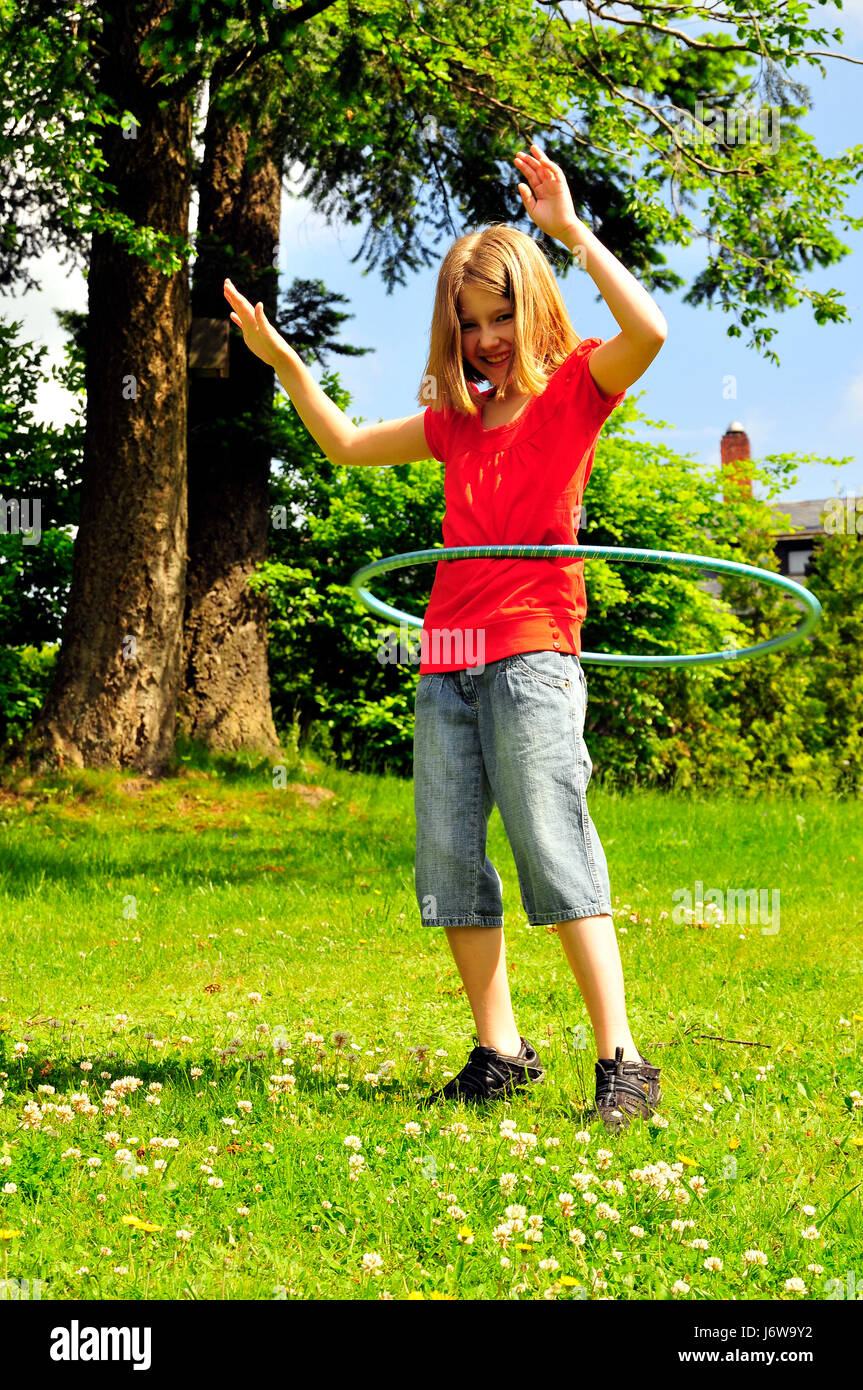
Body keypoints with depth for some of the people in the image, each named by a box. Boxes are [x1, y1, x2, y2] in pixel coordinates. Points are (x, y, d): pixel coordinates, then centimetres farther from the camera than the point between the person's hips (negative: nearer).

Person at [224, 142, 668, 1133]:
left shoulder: (575, 385, 3)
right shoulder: (457, 418, 19)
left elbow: (649, 332, -18)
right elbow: (346, 444, 30)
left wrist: (570, 230, -15)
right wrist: (282, 361, 20)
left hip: (533, 651, -7)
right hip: (447, 658, 7)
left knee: (556, 854, -13)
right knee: (448, 864, 4)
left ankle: (622, 1065, -10)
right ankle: (499, 1053, 13)